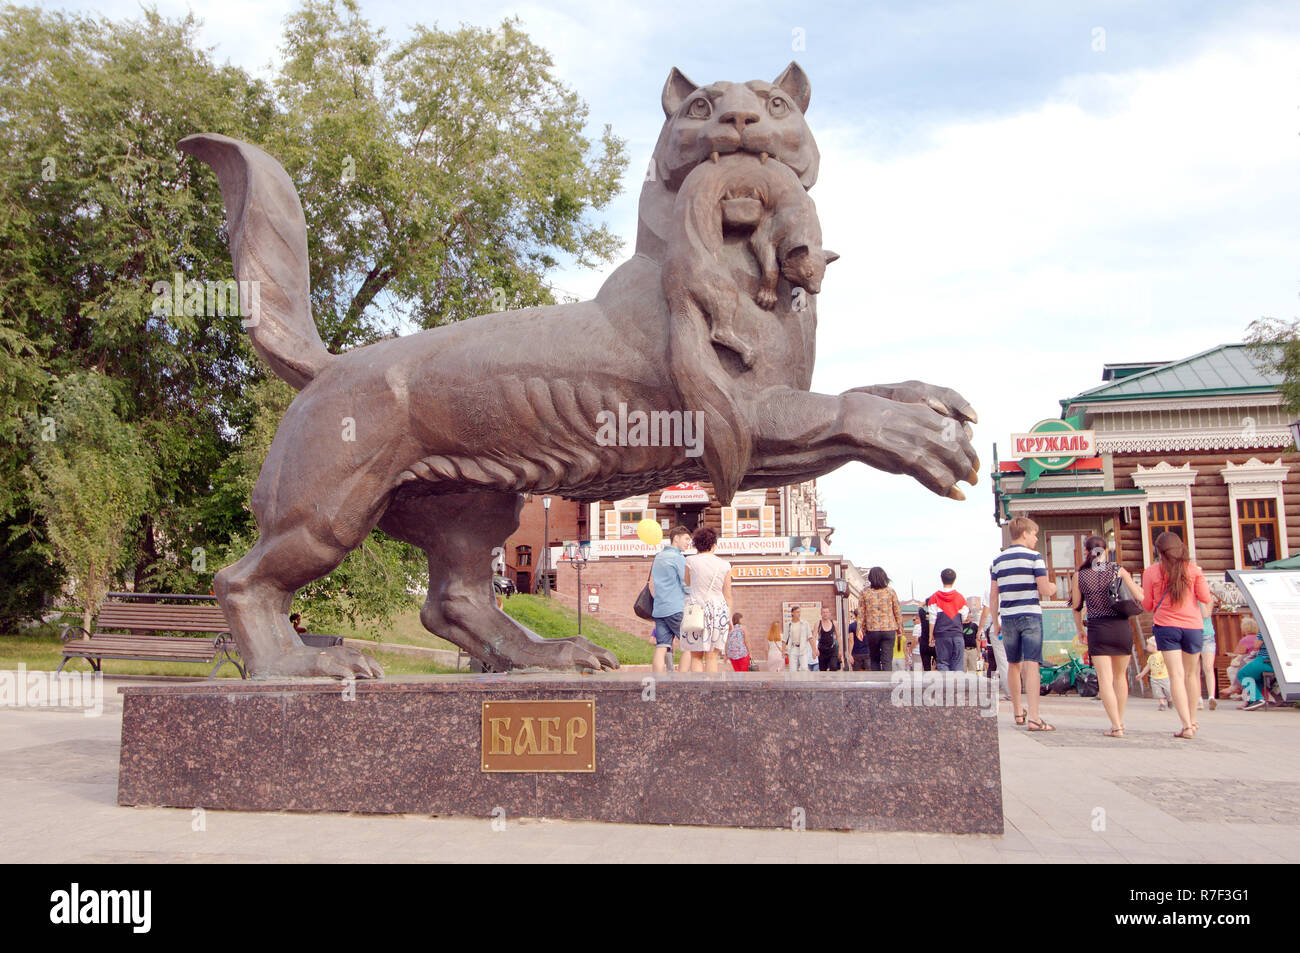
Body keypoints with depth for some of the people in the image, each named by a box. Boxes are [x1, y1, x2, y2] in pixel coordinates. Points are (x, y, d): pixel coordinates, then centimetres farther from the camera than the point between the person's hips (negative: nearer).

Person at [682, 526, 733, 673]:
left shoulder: (691, 561, -2)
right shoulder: (724, 565, 3)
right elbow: (728, 595, 6)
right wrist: (729, 618, 14)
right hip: (719, 610, 2)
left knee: (696, 656, 5)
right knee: (712, 657, 6)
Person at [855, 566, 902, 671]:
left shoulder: (865, 592, 1)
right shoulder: (890, 591, 0)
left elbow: (861, 612, -1)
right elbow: (897, 611, 1)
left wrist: (860, 629, 2)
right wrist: (900, 628, 10)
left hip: (872, 630, 1)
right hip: (889, 629, -1)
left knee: (874, 659, 15)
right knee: (887, 660, 0)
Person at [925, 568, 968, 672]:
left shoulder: (935, 597, 1)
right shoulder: (960, 597, 5)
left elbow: (932, 619, -1)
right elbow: (964, 617, 10)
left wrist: (931, 635, 4)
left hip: (941, 634, -1)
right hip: (957, 634, 1)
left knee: (942, 663, 1)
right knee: (957, 663, 4)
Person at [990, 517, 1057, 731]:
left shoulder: (998, 560, 9)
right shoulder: (1034, 557, -5)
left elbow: (993, 594, 9)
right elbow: (1044, 589, -10)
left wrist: (995, 622, 15)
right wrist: (1052, 588, 13)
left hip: (1008, 617, 5)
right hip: (1030, 616, -4)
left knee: (1014, 665, 16)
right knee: (1031, 665, -8)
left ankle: (1018, 712, 26)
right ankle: (1033, 717, -16)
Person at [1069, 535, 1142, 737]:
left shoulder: (1080, 575, 2)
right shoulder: (1118, 570, 2)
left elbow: (1076, 607, 7)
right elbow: (1140, 597, -5)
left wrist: (1080, 630, 22)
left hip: (1097, 629, -2)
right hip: (1122, 627, 2)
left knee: (1105, 679, -2)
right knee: (1120, 675, 19)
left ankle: (1116, 727, -11)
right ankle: (1120, 721, 28)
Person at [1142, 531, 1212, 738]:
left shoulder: (1151, 571, -1)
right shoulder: (1193, 569, 1)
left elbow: (1147, 605, 3)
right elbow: (1205, 597, 0)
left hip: (1165, 626, -2)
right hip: (1192, 626, 2)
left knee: (1176, 674, -6)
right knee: (1191, 674, 18)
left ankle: (1187, 725, -16)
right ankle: (1192, 719, 29)